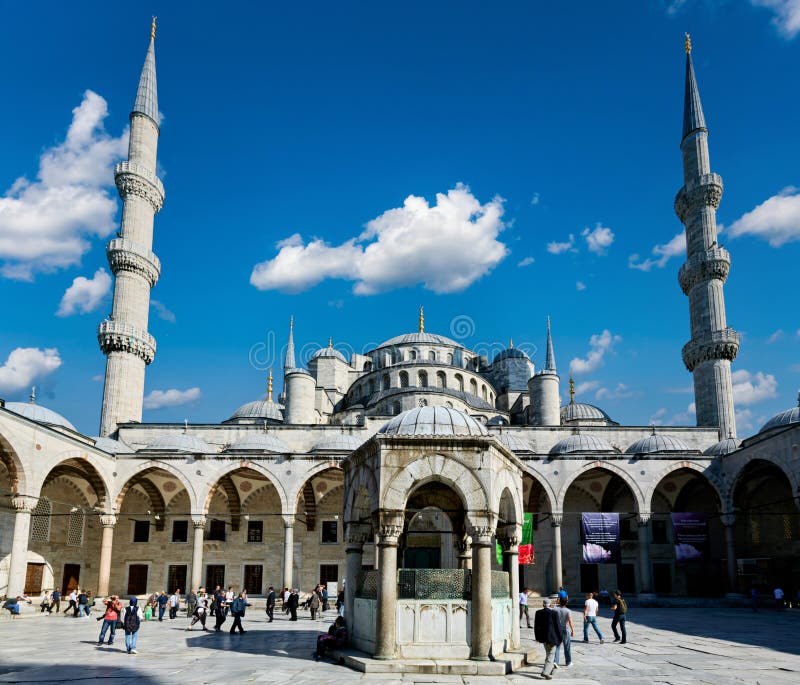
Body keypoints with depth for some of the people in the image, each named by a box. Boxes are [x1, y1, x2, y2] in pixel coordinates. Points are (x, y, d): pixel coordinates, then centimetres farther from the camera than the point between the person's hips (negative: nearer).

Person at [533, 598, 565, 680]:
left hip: (543, 636, 5)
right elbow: (558, 626, -11)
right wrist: (561, 638, 0)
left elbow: (536, 626, 2)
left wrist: (537, 637, 14)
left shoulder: (538, 613, -4)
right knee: (551, 655, 1)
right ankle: (545, 672, -11)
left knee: (548, 653, 23)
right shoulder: (554, 613, -15)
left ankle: (549, 669, 33)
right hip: (552, 637, -5)